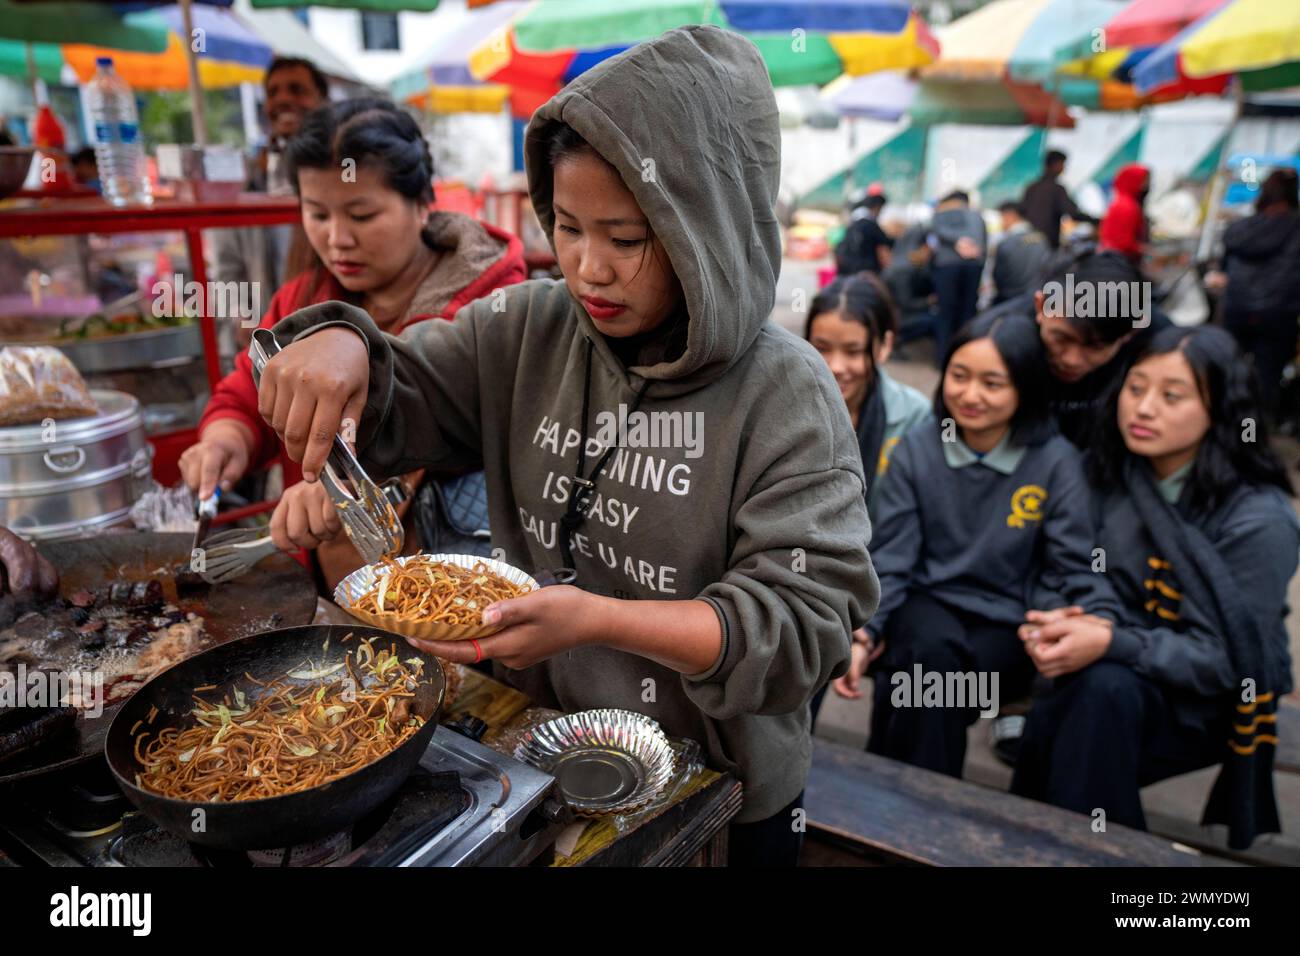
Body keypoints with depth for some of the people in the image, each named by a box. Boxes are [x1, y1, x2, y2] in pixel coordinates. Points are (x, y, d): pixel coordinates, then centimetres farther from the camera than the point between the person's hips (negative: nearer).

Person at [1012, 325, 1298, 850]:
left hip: (1216, 697, -3)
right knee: (1053, 716, -29)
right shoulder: (1108, 471, -4)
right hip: (1120, 671, 3)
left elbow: (1223, 660, -19)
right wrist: (1061, 622, -22)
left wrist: (1111, 643, -33)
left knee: (1106, 687, -34)